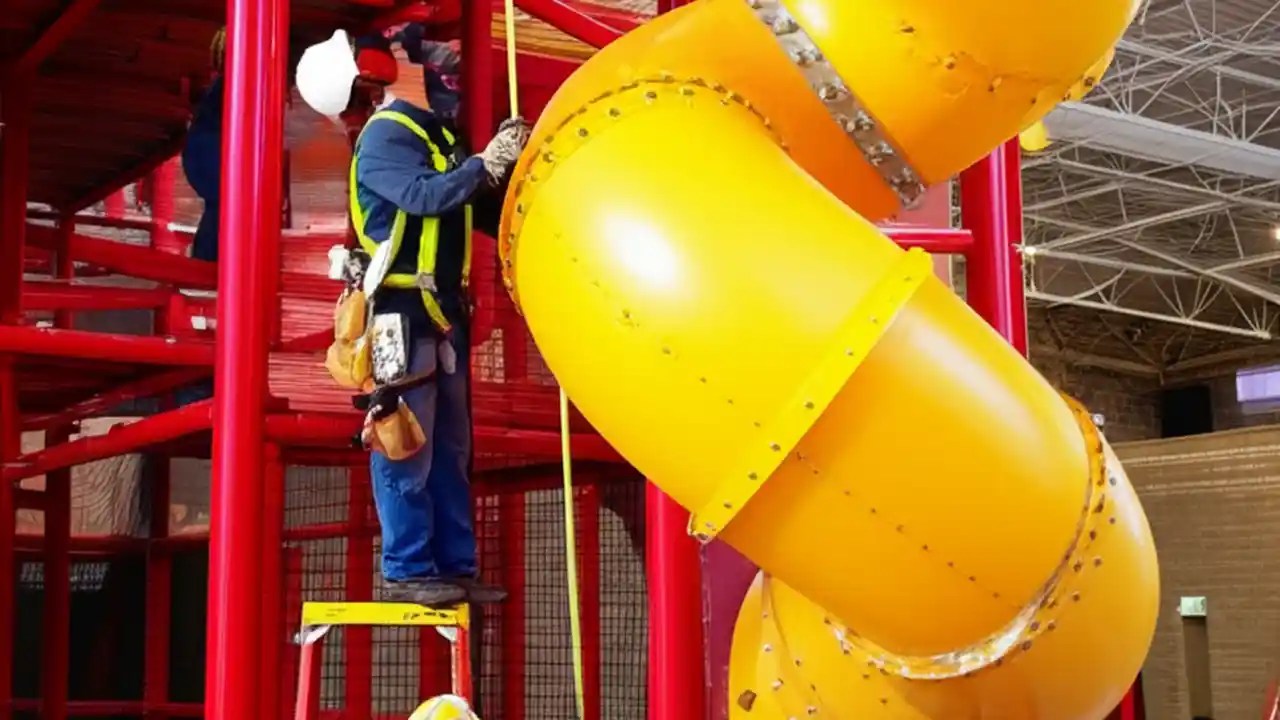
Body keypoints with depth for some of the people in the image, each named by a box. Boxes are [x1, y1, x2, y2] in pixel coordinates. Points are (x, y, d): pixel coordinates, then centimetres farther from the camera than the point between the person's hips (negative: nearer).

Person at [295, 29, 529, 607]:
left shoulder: (430, 128, 15)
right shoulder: (383, 137, -10)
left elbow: (473, 207, 18)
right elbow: (426, 196, -26)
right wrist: (487, 164, -21)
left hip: (442, 310, 9)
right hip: (402, 314, -9)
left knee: (449, 448, 10)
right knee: (405, 449, -5)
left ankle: (454, 565, 15)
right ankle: (408, 571, 2)